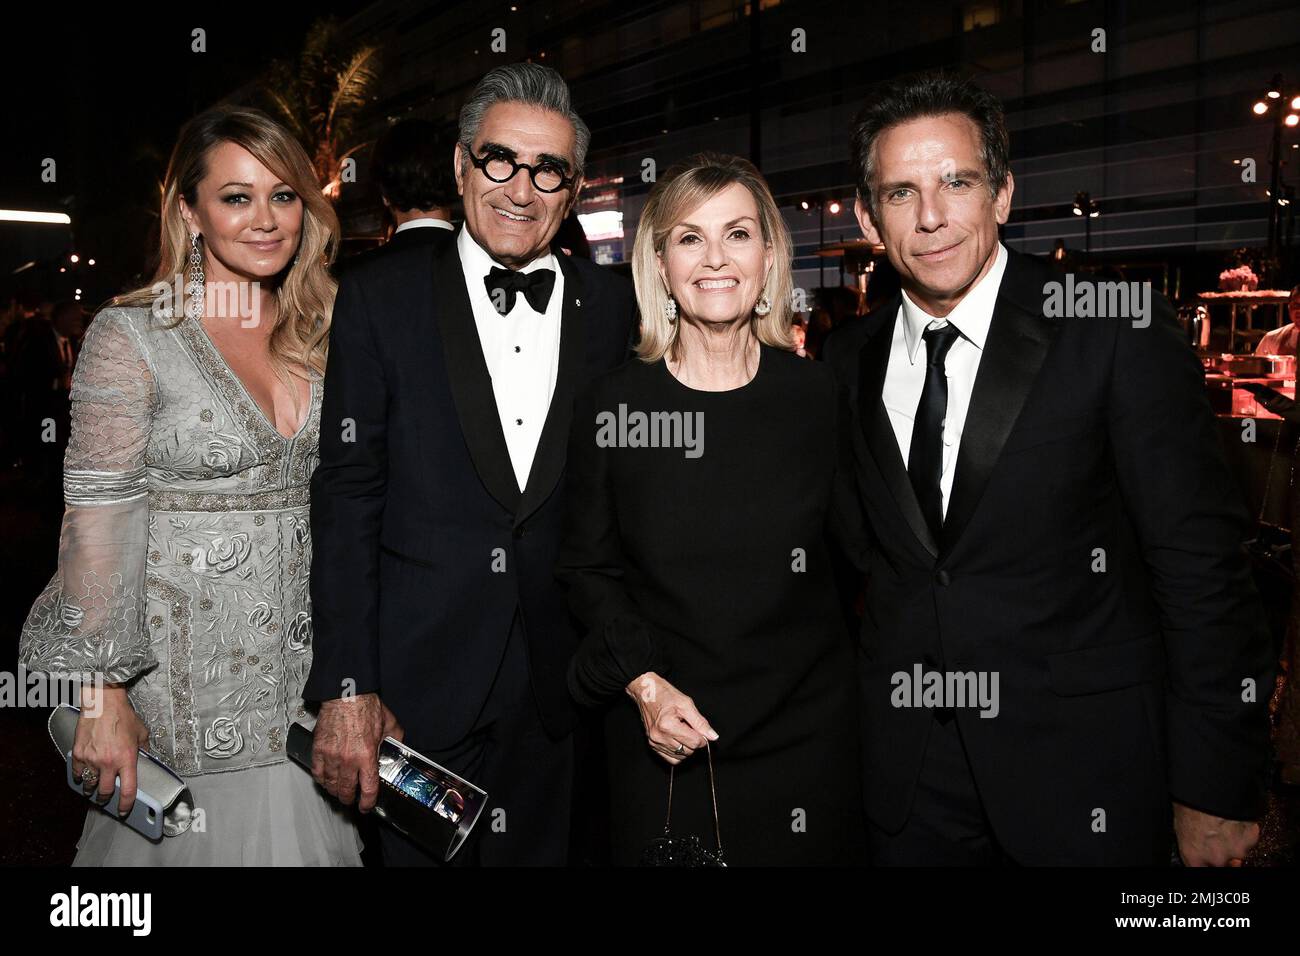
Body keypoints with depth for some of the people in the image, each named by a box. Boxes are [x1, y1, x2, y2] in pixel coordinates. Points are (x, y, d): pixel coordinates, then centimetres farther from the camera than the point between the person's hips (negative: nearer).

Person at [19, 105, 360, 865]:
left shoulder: (319, 333, 6)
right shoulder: (133, 335, -10)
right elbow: (99, 519, -12)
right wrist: (104, 695, -13)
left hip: (302, 668, 5)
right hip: (184, 676, -4)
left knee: (297, 838, 11)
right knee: (194, 839, 9)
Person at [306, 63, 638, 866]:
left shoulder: (612, 308, 2)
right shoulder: (381, 299, -3)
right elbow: (347, 496, -6)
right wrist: (347, 688, -10)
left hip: (560, 686, 2)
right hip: (418, 681, -2)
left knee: (542, 851, 16)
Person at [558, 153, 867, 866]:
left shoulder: (816, 395, -3)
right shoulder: (613, 404, -6)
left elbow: (851, 545, 6)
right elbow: (587, 567, -1)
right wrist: (642, 682, -12)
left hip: (805, 726, 1)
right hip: (662, 734, 0)